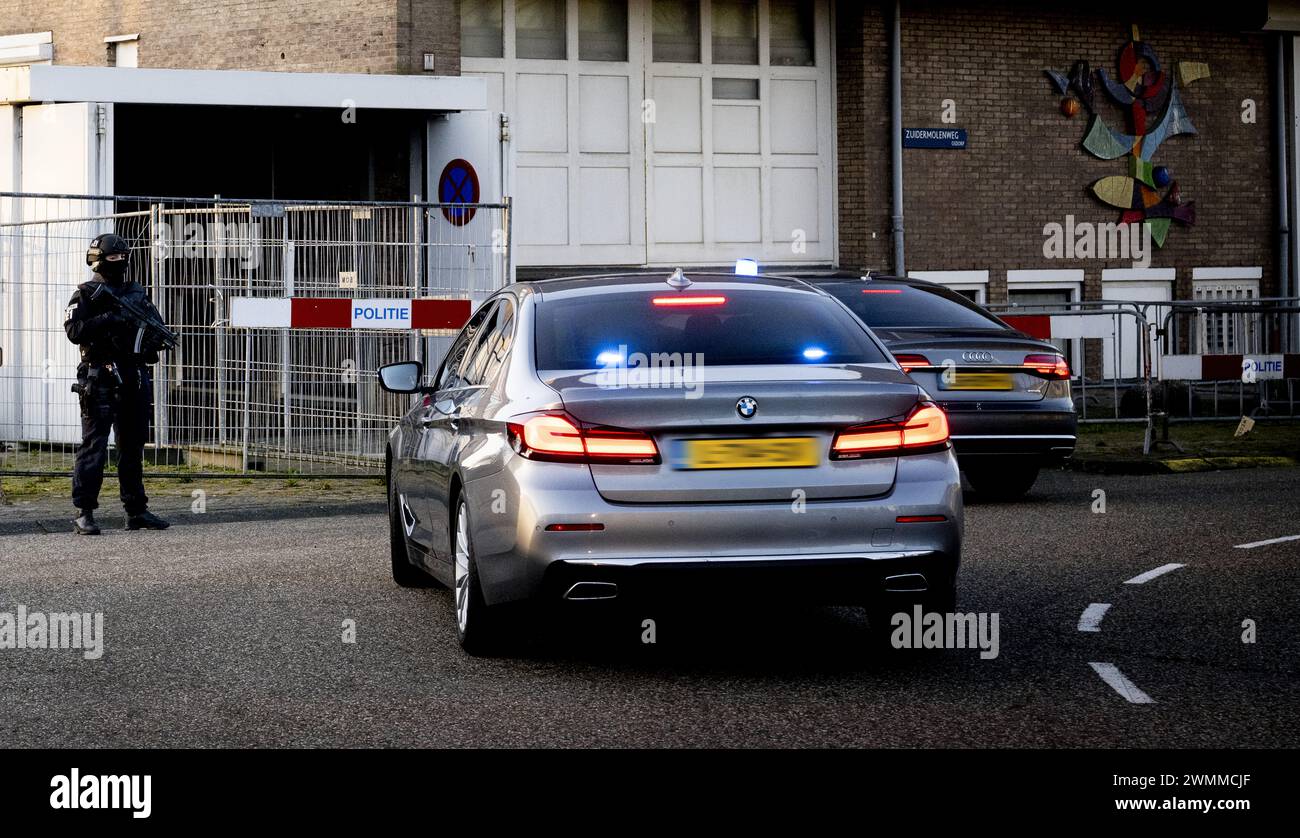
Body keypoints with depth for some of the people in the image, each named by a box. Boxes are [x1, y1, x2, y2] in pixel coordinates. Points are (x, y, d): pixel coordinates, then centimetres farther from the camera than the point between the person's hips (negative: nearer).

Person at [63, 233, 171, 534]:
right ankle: (83, 512, -8)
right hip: (100, 380, -6)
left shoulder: (137, 294, 17)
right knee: (94, 445, -8)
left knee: (133, 447, 11)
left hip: (135, 378, 6)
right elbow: (74, 330, -14)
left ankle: (137, 510, 17)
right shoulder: (86, 295, 0)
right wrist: (107, 319, -23)